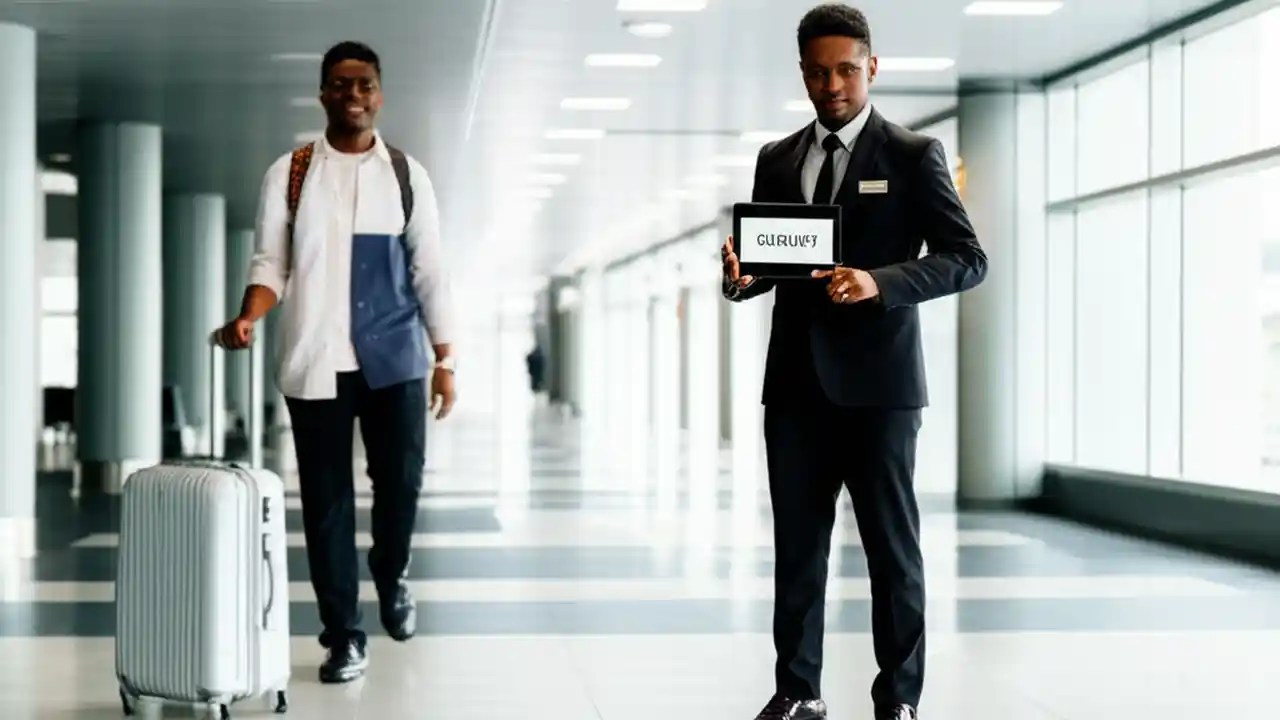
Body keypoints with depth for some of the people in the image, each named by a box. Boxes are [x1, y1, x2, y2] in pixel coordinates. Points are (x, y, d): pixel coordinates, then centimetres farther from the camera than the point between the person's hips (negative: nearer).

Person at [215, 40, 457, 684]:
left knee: (400, 480, -3)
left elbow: (429, 270, 6)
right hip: (314, 360, 0)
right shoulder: (289, 173, 4)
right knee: (326, 498, 1)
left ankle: (391, 578, 29)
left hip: (394, 357, 1)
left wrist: (445, 359, 2)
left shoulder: (407, 174, 6)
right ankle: (343, 635, 11)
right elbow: (270, 262, 3)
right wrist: (248, 318, -17)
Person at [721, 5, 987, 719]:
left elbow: (967, 259, -6)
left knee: (892, 545, 2)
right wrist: (742, 273, -7)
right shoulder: (777, 160, 13)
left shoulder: (914, 155, -1)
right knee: (798, 543, 7)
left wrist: (880, 282, -21)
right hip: (796, 379, 4)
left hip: (877, 380, -4)